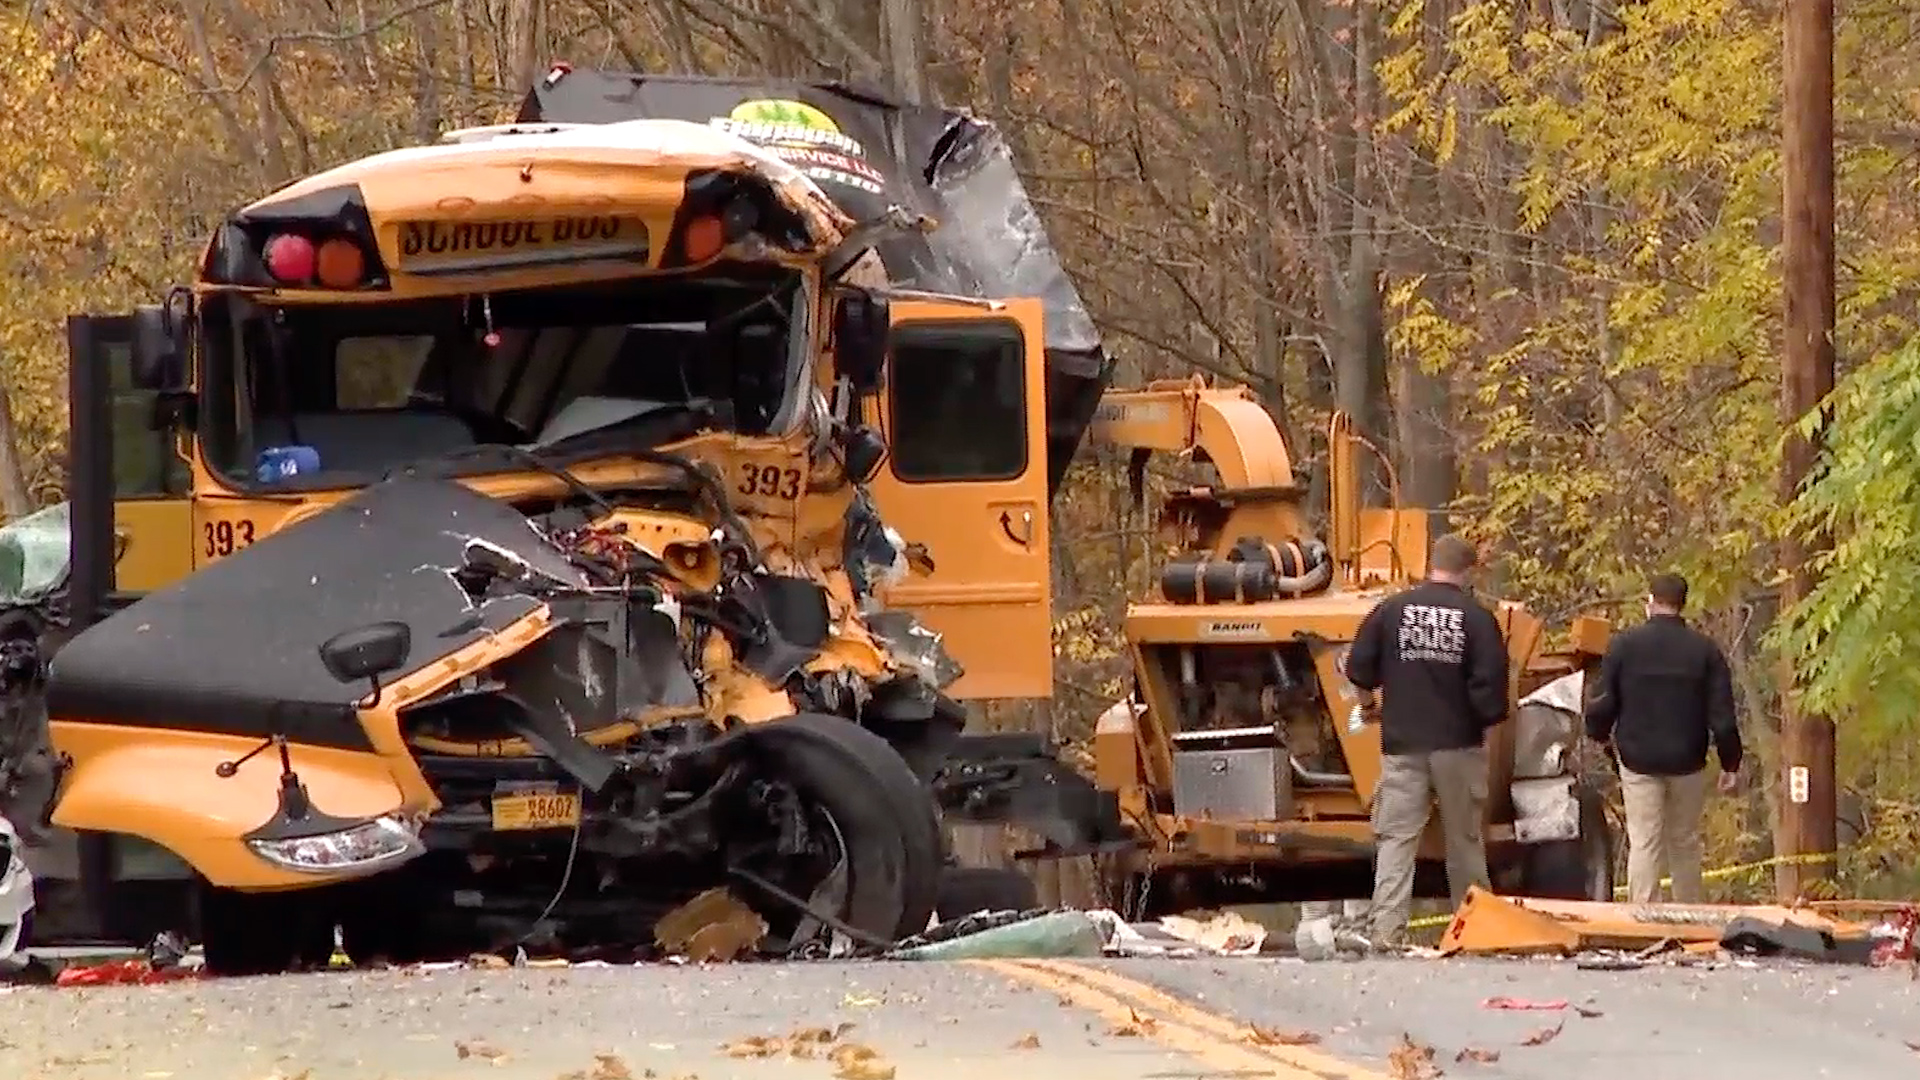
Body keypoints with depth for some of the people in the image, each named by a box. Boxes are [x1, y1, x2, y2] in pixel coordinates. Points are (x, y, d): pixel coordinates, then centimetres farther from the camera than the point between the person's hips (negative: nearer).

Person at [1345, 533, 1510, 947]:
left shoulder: (1390, 611, -1)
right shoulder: (1476, 617, -7)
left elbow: (1359, 671, 1)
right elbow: (1491, 680, -12)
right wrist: (1490, 716, 7)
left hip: (1402, 743, 1)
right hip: (1458, 743, -1)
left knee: (1395, 837, -1)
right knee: (1464, 839, 12)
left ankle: (1386, 929, -13)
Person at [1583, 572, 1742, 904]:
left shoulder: (1624, 645, -5)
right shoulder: (1705, 650, -2)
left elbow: (1603, 703, -1)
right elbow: (1722, 714, -2)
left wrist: (1599, 734, 21)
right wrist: (1730, 762, 7)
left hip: (1639, 761, -2)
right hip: (1687, 763, 2)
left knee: (1643, 843, -4)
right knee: (1685, 842, 14)